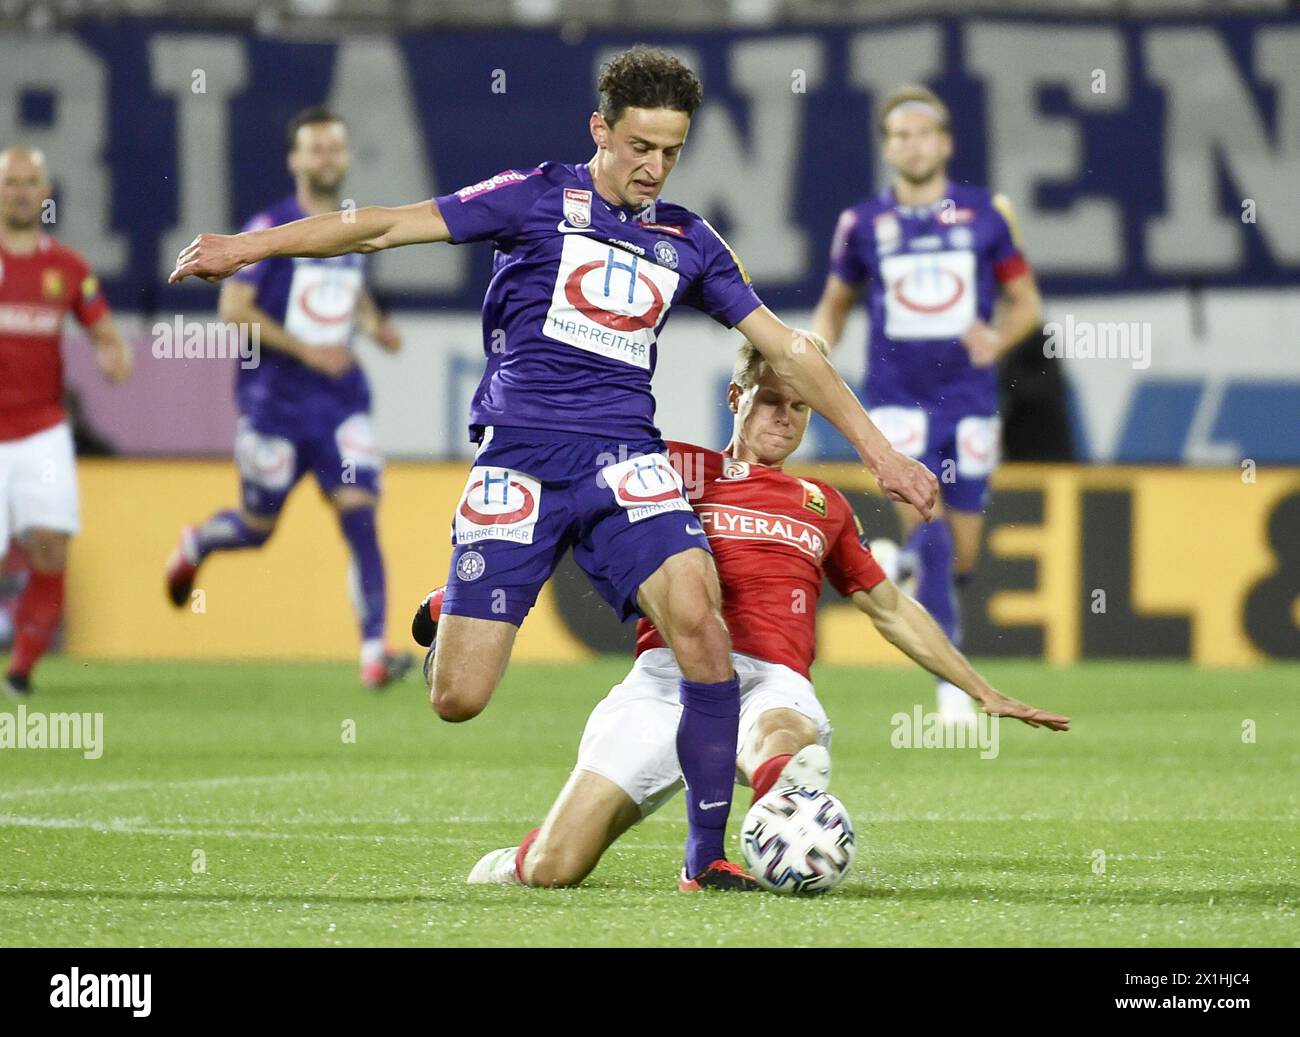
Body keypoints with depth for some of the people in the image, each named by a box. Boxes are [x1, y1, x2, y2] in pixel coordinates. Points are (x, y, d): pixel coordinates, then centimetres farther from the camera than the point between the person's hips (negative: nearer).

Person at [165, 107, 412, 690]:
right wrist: (305, 350, -20)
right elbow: (233, 308, -14)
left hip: (340, 398, 4)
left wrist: (373, 325, 5)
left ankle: (373, 652, -16)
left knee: (361, 515, -12)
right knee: (257, 528, 8)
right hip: (274, 399, -4)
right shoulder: (271, 227, -8)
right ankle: (194, 547, 43)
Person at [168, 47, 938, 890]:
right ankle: (449, 612, 32)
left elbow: (787, 349, 20)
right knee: (457, 699, -8)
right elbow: (388, 226, -1)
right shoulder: (540, 200, 4)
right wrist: (253, 246, -10)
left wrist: (879, 451, 17)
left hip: (624, 460, 2)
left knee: (697, 616, -26)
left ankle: (708, 853, -15)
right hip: (521, 456, -2)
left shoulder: (689, 243, 14)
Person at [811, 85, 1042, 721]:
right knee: (928, 532, -20)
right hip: (898, 401, -1)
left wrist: (1000, 340, -12)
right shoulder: (863, 223, 3)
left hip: (968, 400, 1)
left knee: (959, 558, 5)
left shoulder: (985, 215, 2)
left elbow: (1025, 301, 9)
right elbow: (834, 305, 17)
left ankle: (904, 562, 40)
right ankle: (950, 676, -11)